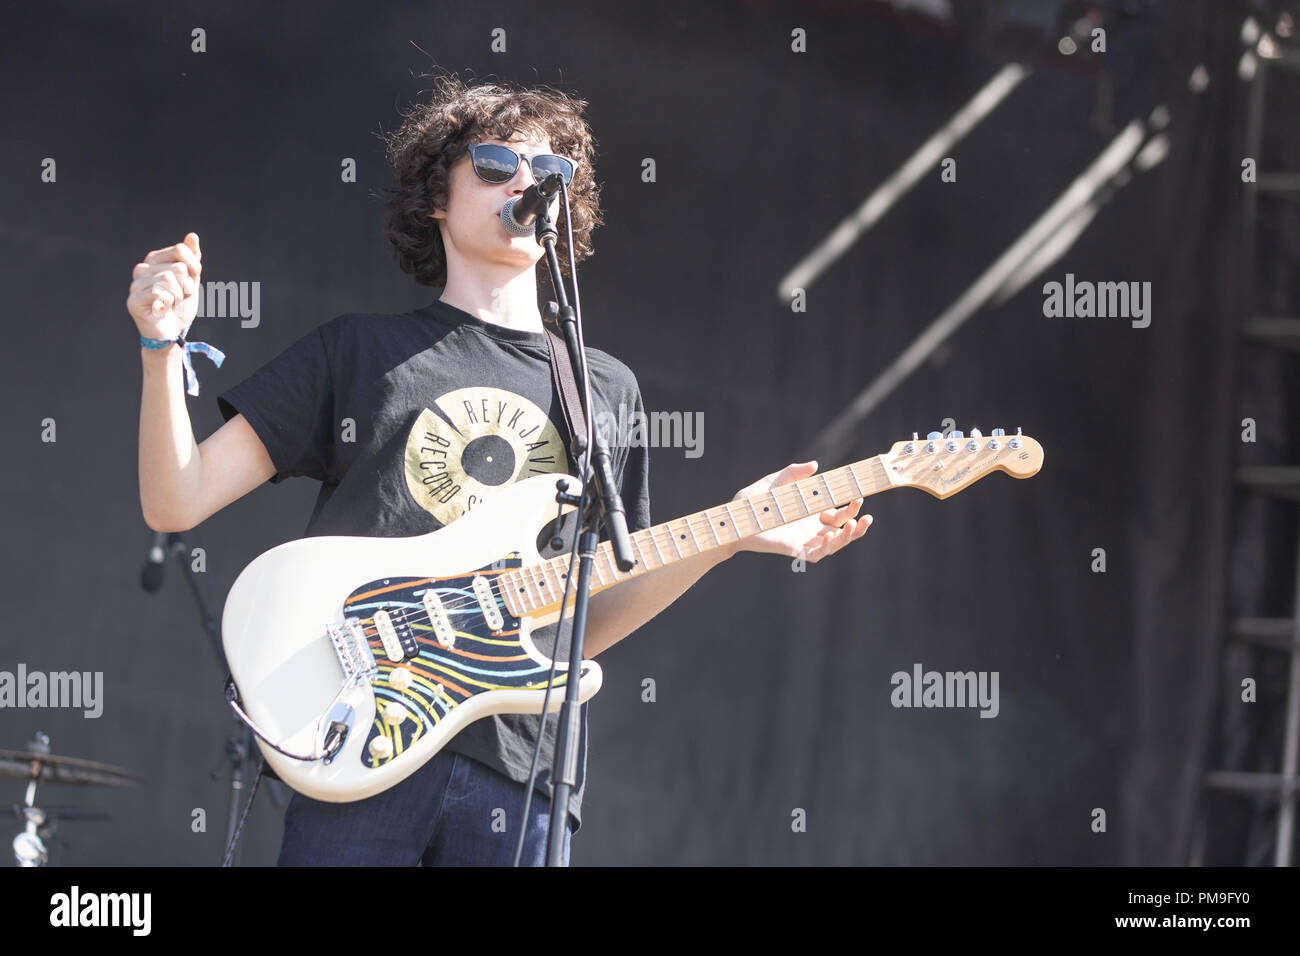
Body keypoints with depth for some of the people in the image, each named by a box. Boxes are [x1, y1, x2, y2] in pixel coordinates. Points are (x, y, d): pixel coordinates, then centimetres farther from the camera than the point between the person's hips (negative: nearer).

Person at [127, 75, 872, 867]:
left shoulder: (607, 389, 19)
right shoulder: (359, 352, 11)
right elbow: (175, 503, 6)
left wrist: (727, 537, 7)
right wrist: (163, 346, -8)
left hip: (522, 765, 3)